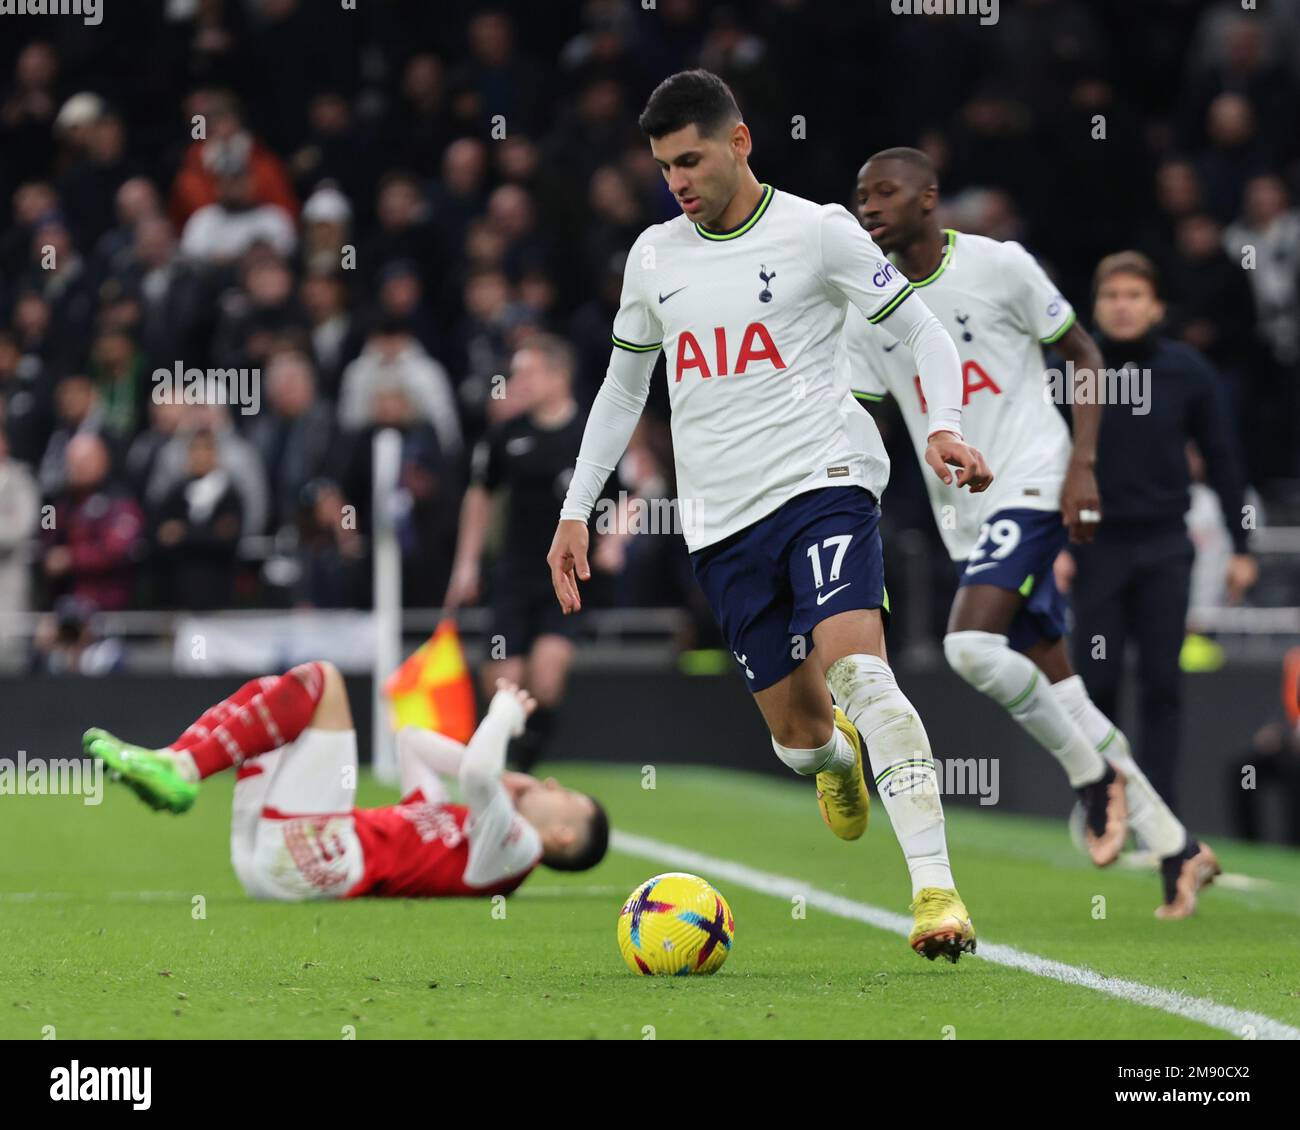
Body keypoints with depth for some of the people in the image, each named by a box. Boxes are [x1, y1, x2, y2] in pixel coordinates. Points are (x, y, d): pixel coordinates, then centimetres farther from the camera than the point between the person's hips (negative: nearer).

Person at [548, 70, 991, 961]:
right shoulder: (653, 257, 13)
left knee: (857, 668, -27)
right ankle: (840, 755, 45)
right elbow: (623, 389, 24)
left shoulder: (816, 232, -1)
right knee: (800, 737, 4)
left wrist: (944, 427, -18)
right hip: (721, 522, 4)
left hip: (821, 485, -4)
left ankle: (936, 888, -30)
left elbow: (925, 333, 1)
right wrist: (576, 512, 19)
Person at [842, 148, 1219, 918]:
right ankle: (1177, 848, 11)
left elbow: (1084, 355, -1)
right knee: (1052, 684, 4)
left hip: (1032, 486, -6)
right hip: (963, 514, 6)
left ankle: (1092, 772, -5)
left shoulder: (999, 265, -7)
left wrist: (1082, 466, -11)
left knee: (972, 645, -26)